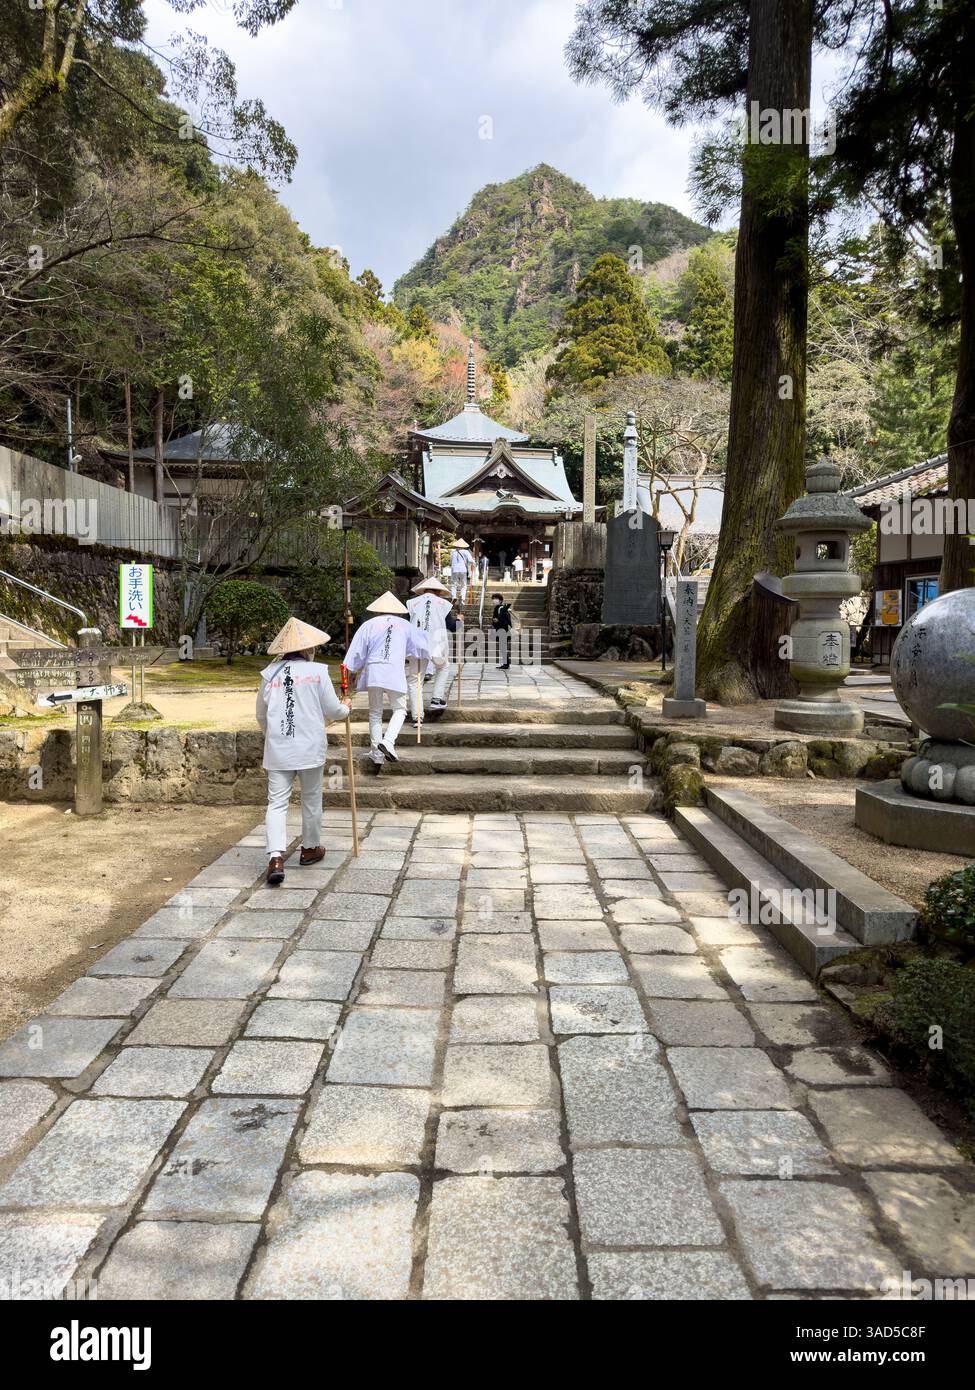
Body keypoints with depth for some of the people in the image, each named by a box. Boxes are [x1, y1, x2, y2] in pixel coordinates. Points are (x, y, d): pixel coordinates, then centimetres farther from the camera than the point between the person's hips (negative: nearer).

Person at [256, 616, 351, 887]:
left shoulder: (270, 673, 4)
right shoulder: (317, 671, -4)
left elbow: (261, 716, 12)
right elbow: (332, 710, -1)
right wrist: (346, 708, 22)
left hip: (277, 750, 2)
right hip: (310, 749, -2)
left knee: (277, 803, 1)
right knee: (311, 800, 15)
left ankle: (276, 857, -14)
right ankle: (310, 848, 30)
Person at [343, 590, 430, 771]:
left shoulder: (369, 624, 8)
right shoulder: (404, 625, 11)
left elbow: (357, 651, 7)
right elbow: (422, 646, 21)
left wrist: (353, 671, 18)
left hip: (373, 672, 1)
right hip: (395, 673, -1)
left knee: (375, 712, 11)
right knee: (399, 710, 11)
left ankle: (377, 755, 12)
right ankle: (388, 741, -15)